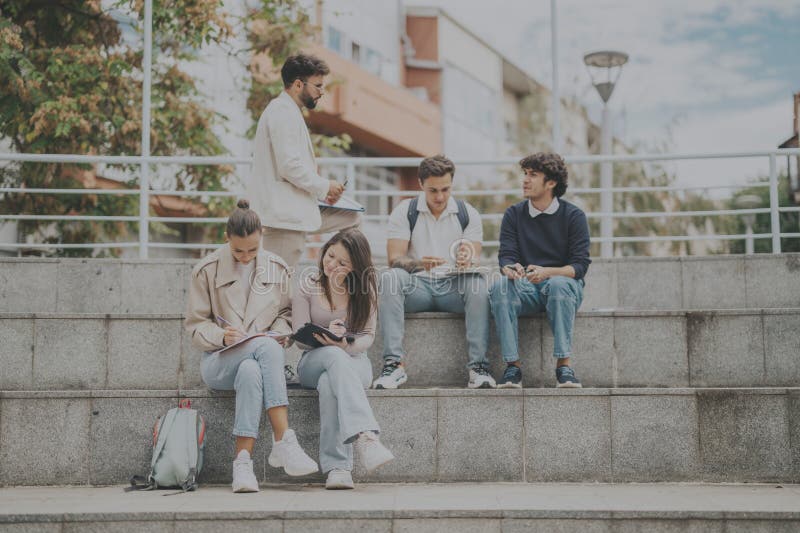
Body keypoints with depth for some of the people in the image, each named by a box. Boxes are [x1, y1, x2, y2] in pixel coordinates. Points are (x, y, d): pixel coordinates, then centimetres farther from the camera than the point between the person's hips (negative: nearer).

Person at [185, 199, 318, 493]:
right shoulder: (206, 270, 3)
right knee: (267, 347, -37)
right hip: (219, 361, -2)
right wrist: (222, 337, -16)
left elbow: (285, 312, 21)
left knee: (250, 371, -39)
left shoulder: (276, 267, 11)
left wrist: (281, 331, -2)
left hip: (260, 359, 2)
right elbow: (196, 326, 5)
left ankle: (243, 462, -39)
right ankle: (284, 442, -42)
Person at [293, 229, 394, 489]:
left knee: (329, 383, -38)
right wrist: (325, 337, -22)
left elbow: (368, 335, 2)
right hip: (314, 359, 0)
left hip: (354, 360, 0)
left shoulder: (364, 289, 9)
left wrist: (348, 346, -22)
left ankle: (337, 467, -45)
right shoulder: (306, 286, 8)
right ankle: (365, 437, -56)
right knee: (334, 355, -40)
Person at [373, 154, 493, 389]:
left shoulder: (468, 214, 5)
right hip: (417, 286, 0)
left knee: (477, 282, -32)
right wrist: (419, 264, -32)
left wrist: (467, 261, -31)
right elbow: (395, 259, -9)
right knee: (390, 277, -32)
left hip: (454, 286, 0)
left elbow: (475, 261, -4)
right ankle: (394, 364, -36)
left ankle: (478, 366, -35)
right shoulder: (404, 212, 2)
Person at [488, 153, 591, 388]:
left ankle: (564, 365, -35)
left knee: (558, 284, -37)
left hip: (563, 284, -2)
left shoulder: (573, 216, 1)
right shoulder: (514, 214, 9)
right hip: (526, 289, 2)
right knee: (500, 286, -31)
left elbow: (580, 265, -8)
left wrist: (547, 272, -27)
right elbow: (506, 256, 0)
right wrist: (510, 269, -26)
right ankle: (512, 366, -32)